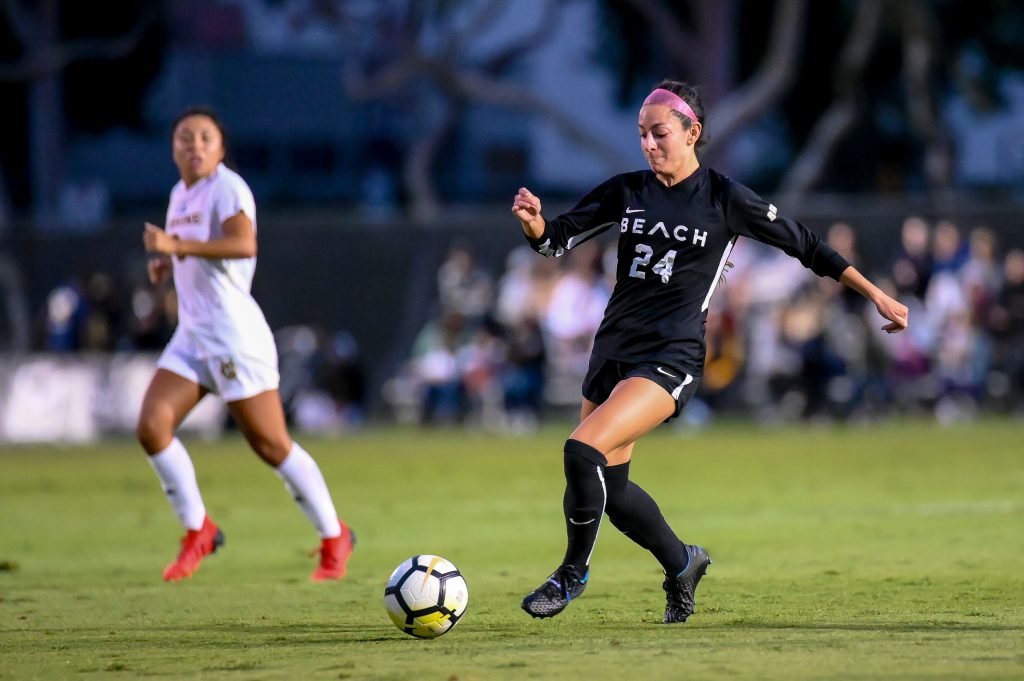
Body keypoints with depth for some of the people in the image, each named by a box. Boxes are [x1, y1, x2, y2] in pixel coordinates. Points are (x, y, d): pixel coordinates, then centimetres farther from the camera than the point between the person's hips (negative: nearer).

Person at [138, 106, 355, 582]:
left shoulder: (226, 187, -12)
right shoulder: (180, 194, 14)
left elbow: (243, 244, -29)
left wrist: (175, 245, -29)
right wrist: (167, 262, 11)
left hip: (235, 335, -8)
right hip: (191, 335, 8)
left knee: (271, 445, -2)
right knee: (151, 427, -9)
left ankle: (334, 538, 14)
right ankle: (198, 531, 4)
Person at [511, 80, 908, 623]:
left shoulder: (725, 200, -4)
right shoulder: (626, 191, 7)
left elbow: (807, 247, 4)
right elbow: (558, 240, 6)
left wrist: (876, 296, 5)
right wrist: (535, 225, -19)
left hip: (670, 358, -6)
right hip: (613, 349, 6)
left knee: (583, 450, -24)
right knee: (609, 485, 9)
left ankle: (574, 572, -5)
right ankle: (683, 564, 35)